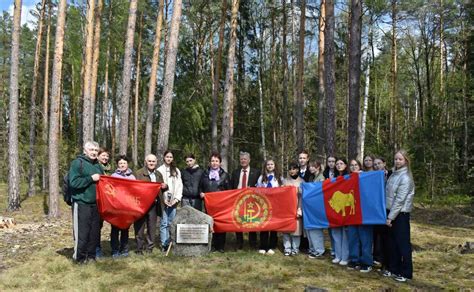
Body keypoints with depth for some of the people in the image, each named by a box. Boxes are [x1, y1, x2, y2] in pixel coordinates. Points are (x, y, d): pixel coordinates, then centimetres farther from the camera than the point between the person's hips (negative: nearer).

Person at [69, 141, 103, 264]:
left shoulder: (98, 166, 14)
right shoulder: (77, 163, -7)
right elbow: (74, 182, -19)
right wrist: (91, 178, -17)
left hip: (95, 204, 7)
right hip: (81, 203, -6)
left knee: (95, 231, 10)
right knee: (82, 232, -2)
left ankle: (91, 255, 22)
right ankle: (79, 257, 11)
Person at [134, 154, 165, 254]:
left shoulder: (159, 174, 15)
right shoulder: (139, 173, -2)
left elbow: (161, 187, 22)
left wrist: (164, 186, 0)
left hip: (154, 204, 4)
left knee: (152, 227, 9)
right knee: (140, 226, 2)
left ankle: (149, 247, 19)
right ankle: (139, 248, 12)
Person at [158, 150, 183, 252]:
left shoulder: (176, 171, 15)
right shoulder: (160, 170, 4)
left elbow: (179, 185, 10)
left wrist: (177, 198, -2)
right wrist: (163, 199, -9)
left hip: (173, 201, 3)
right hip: (163, 200, -3)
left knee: (171, 223, 3)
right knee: (164, 223, -4)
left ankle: (170, 243, 9)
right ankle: (164, 244, 0)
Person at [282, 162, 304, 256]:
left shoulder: (301, 181, 4)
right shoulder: (285, 181, 12)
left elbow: (302, 196, -1)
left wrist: (299, 209, -10)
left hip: (296, 208, -2)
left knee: (296, 228, -3)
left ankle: (295, 248, 6)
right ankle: (287, 248, 4)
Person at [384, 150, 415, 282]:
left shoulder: (405, 177, -15)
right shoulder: (394, 174, 9)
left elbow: (400, 200, -18)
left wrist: (390, 217, -16)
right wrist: (389, 215, 9)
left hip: (401, 214, -8)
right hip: (391, 212, 8)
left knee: (403, 243, 1)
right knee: (392, 242, 14)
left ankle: (406, 273, 11)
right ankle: (393, 268, 26)